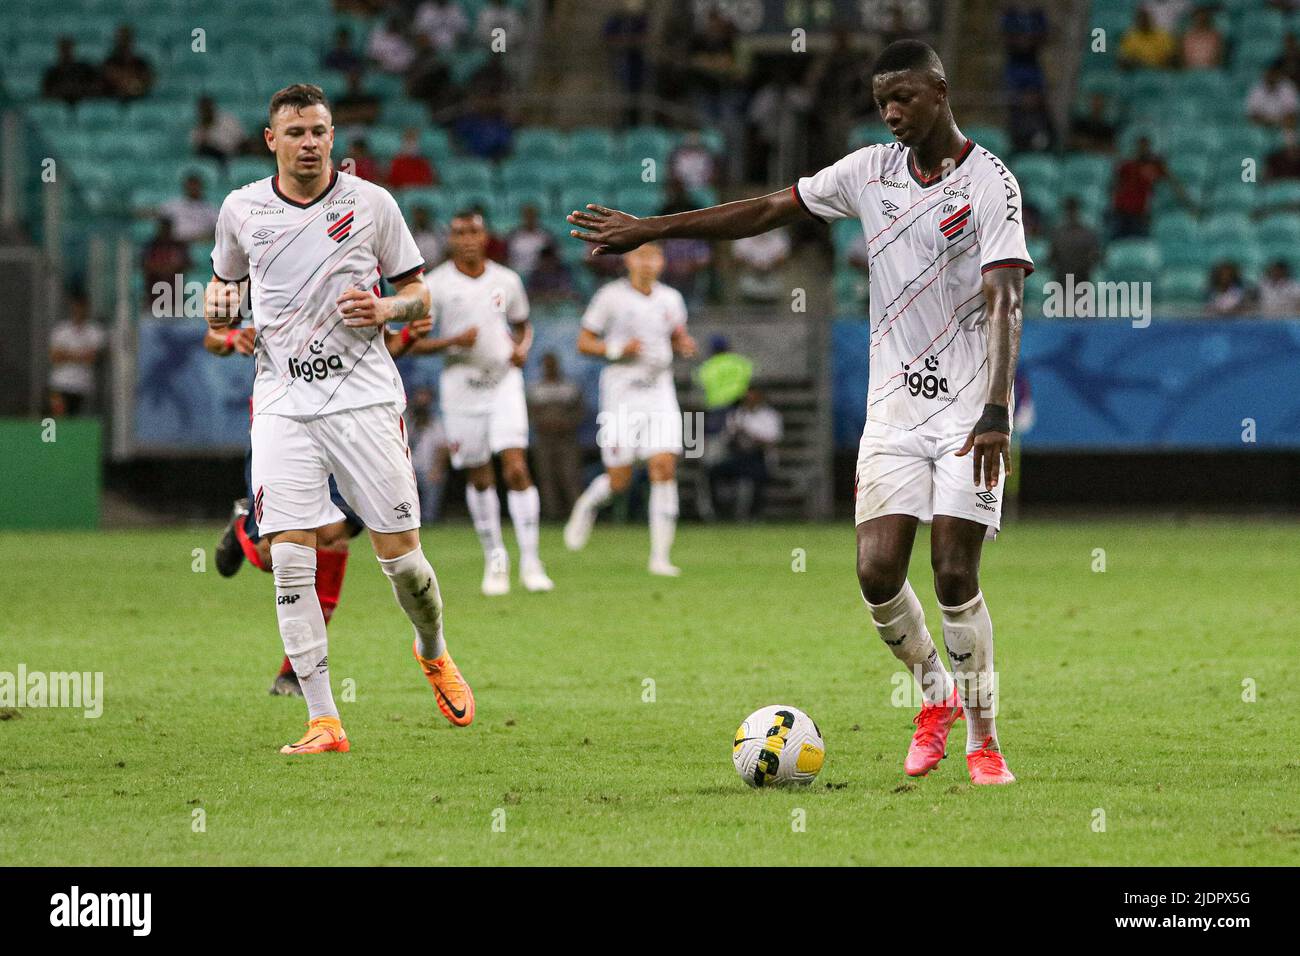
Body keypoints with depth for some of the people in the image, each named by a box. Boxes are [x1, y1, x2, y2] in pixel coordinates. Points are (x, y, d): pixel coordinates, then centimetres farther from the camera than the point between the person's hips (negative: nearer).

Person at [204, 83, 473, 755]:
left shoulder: (372, 203, 2)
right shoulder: (241, 209, 6)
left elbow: (418, 295, 9)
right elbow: (225, 279, 23)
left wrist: (384, 308, -12)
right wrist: (218, 304, 0)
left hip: (364, 396, -1)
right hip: (283, 404, 1)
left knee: (399, 552, -1)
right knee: (290, 561, -11)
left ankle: (433, 653, 32)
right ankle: (323, 722, -8)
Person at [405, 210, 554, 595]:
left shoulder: (507, 281, 4)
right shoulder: (435, 285, -5)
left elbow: (522, 325, 20)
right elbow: (414, 343, -6)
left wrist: (522, 347, -2)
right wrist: (453, 341, -23)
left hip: (504, 381, 1)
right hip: (461, 386, -1)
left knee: (516, 468, -13)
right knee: (478, 477, 6)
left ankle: (529, 562, -10)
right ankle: (494, 557, 24)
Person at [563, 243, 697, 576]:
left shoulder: (670, 299, 8)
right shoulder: (611, 296, -4)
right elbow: (584, 342, -1)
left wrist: (685, 346, 0)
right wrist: (617, 350, -17)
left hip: (659, 391, 3)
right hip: (621, 395, -3)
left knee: (664, 468, -11)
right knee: (619, 480, -3)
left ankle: (660, 556, -8)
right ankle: (588, 505, 34)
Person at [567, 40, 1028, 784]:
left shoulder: (990, 182, -10)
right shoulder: (870, 170, 7)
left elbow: (1004, 301, -19)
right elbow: (766, 211, 14)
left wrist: (996, 413, -29)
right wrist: (650, 229, 13)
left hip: (969, 409, -4)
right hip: (895, 406, 4)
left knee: (955, 575, -11)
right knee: (877, 570, -9)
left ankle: (984, 739, 3)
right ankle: (936, 696, 17)